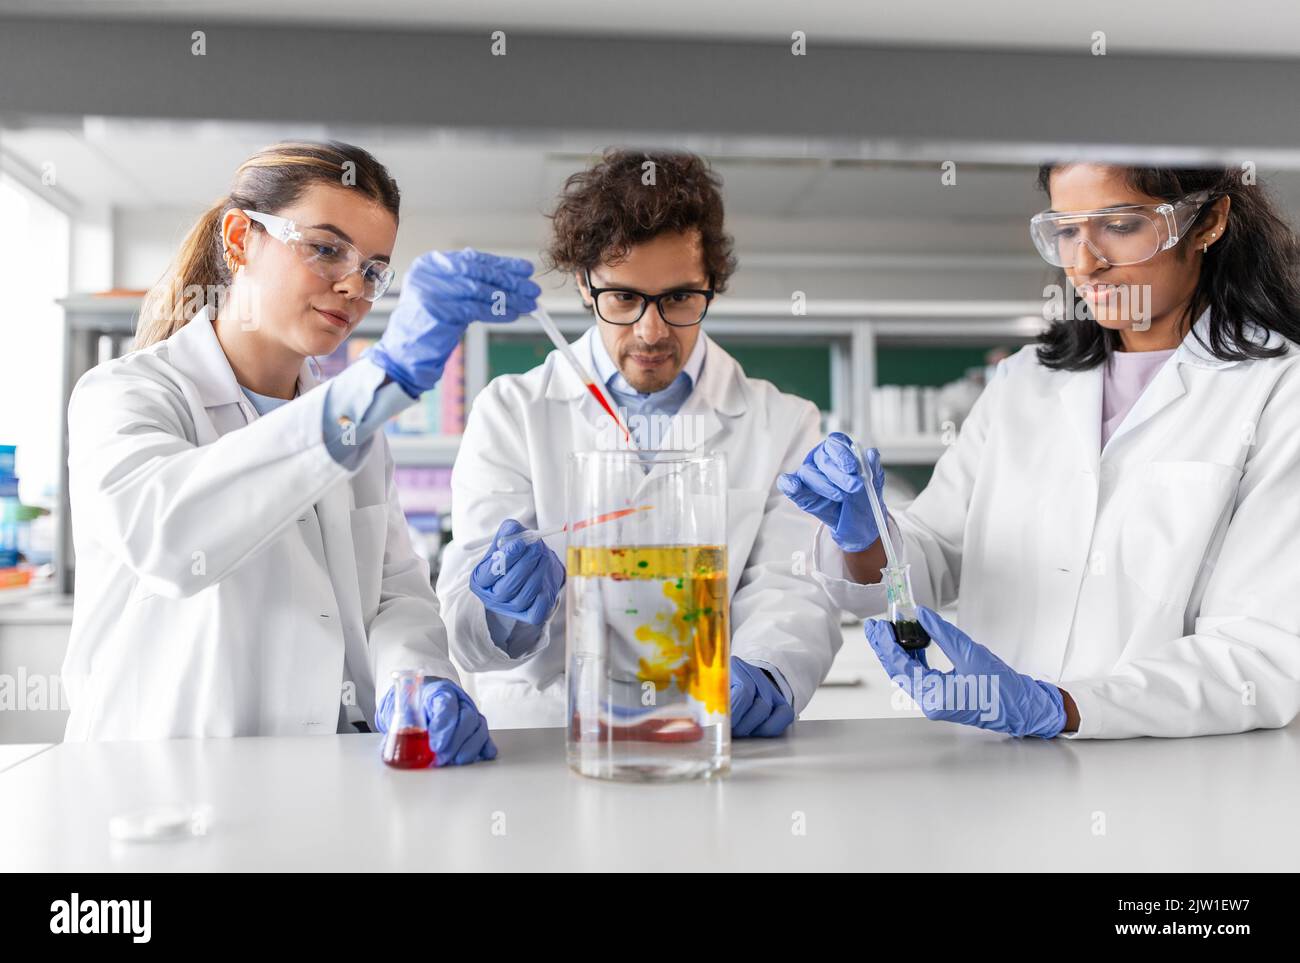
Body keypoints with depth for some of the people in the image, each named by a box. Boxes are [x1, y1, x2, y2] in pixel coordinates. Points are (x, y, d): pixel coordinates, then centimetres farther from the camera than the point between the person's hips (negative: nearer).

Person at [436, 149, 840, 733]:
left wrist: (764, 673, -22)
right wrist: (507, 604, -24)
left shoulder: (782, 425, 9)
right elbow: (468, 621, -1)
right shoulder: (509, 411, 6)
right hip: (539, 736, 0)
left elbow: (789, 592, -1)